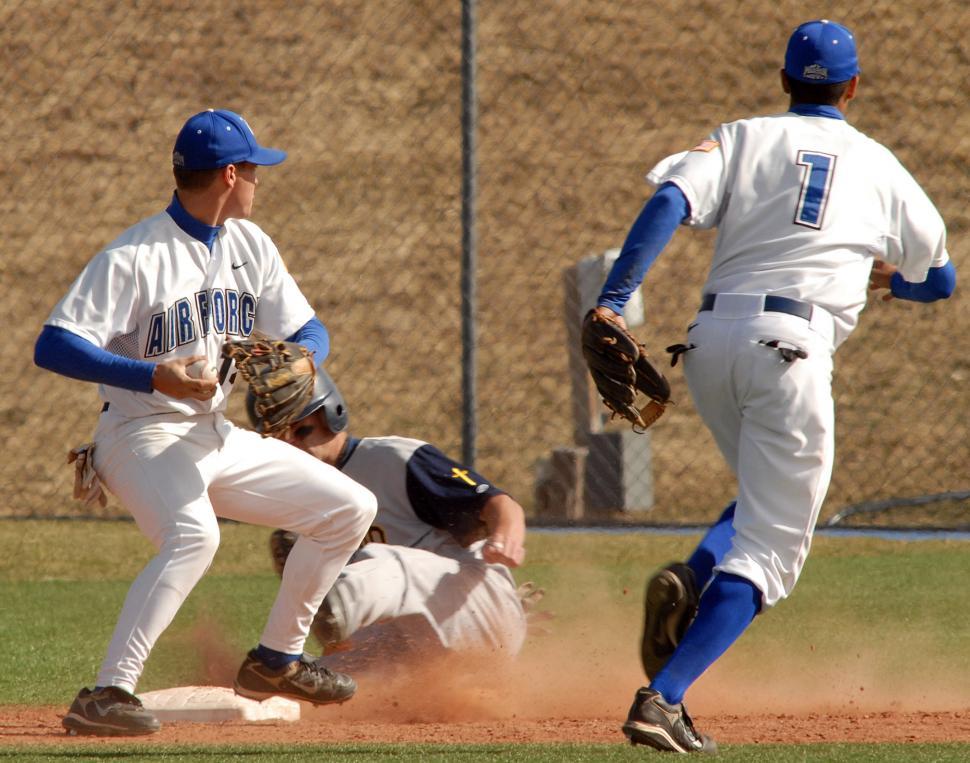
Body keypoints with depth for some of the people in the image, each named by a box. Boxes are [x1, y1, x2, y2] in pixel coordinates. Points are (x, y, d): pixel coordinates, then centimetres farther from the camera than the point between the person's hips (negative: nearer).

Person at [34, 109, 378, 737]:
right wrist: (152, 375, -35)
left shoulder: (250, 245, 6)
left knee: (351, 508, 10)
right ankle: (107, 695, -38)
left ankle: (275, 661, 21)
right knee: (194, 536, -37)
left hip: (221, 439, 8)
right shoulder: (133, 259, -18)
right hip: (143, 439, -8)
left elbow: (310, 331, 12)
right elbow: (53, 347, -24)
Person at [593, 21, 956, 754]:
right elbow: (939, 280, 27)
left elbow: (670, 202, -4)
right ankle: (663, 697, -21)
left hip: (710, 336, 4)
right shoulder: (878, 164, 16)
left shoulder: (744, 139, 16)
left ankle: (691, 577, -4)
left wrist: (611, 301, -12)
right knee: (770, 547, -3)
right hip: (792, 343, -4)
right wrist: (884, 274, 49)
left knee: (770, 498, 27)